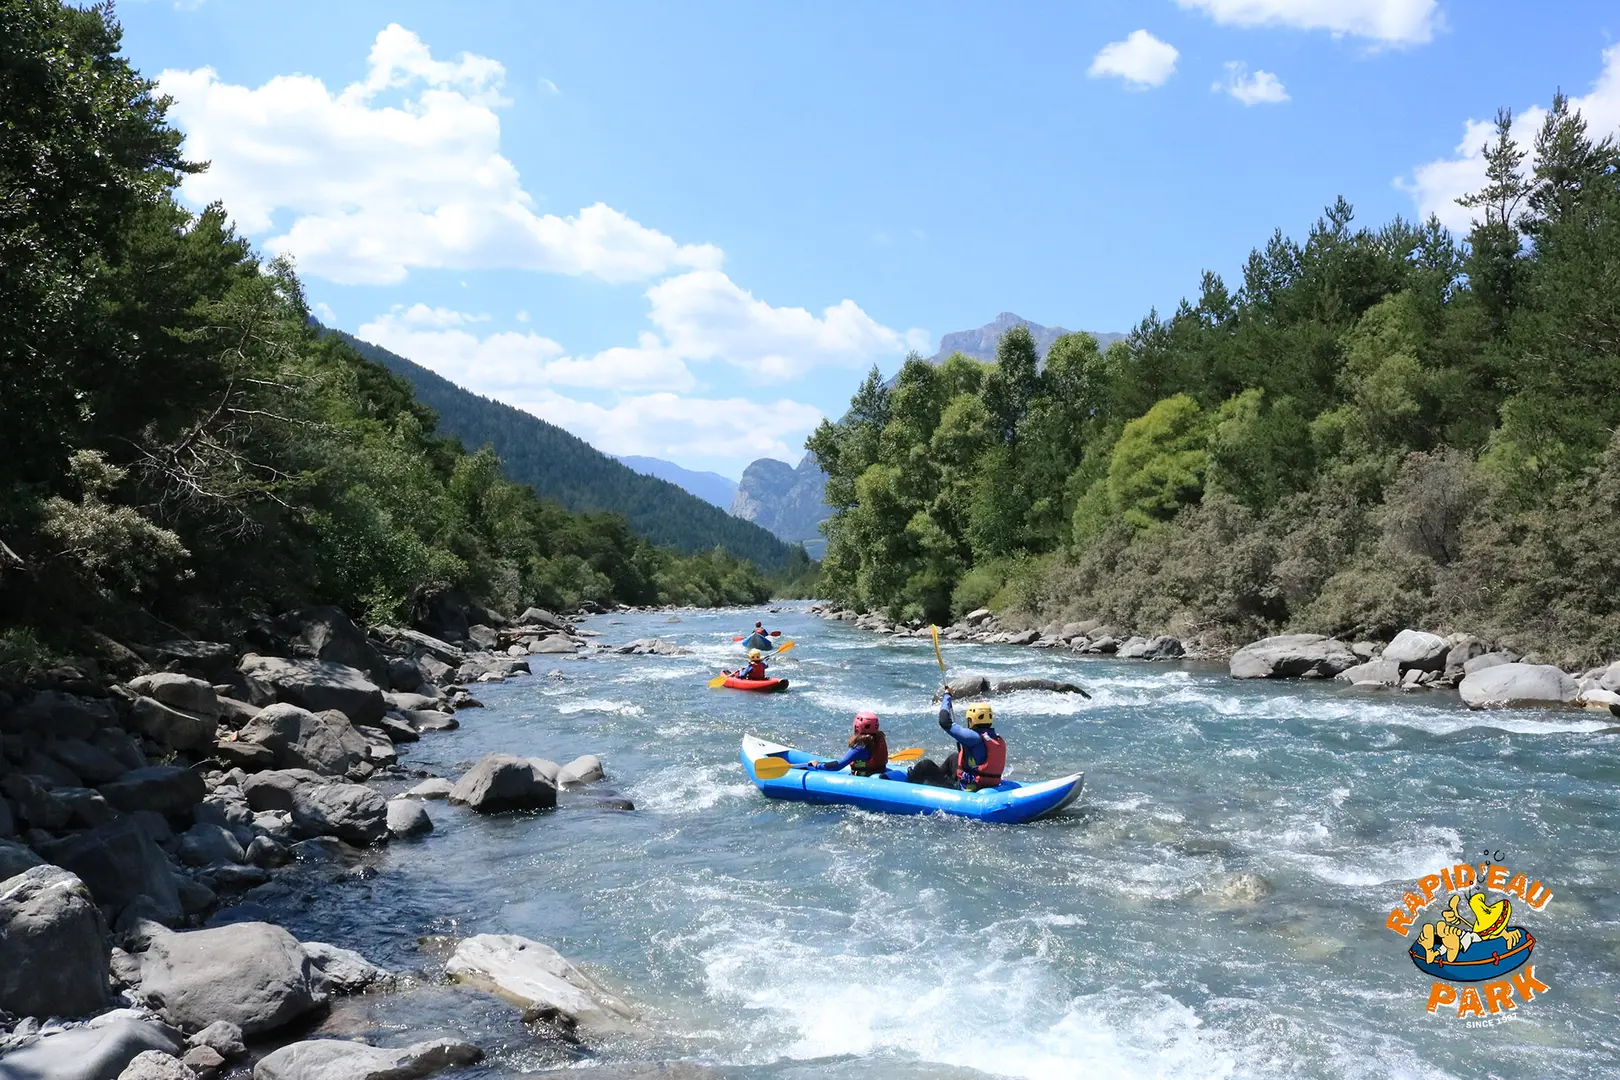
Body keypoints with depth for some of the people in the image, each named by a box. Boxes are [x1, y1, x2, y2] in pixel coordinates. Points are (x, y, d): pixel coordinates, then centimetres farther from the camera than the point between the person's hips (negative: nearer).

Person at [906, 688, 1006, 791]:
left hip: (967, 790, -8)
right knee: (953, 757, 31)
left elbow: (944, 722, -20)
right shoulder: (1000, 741, 1)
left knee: (926, 765, 4)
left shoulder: (975, 737, -22)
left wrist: (947, 696, -6)